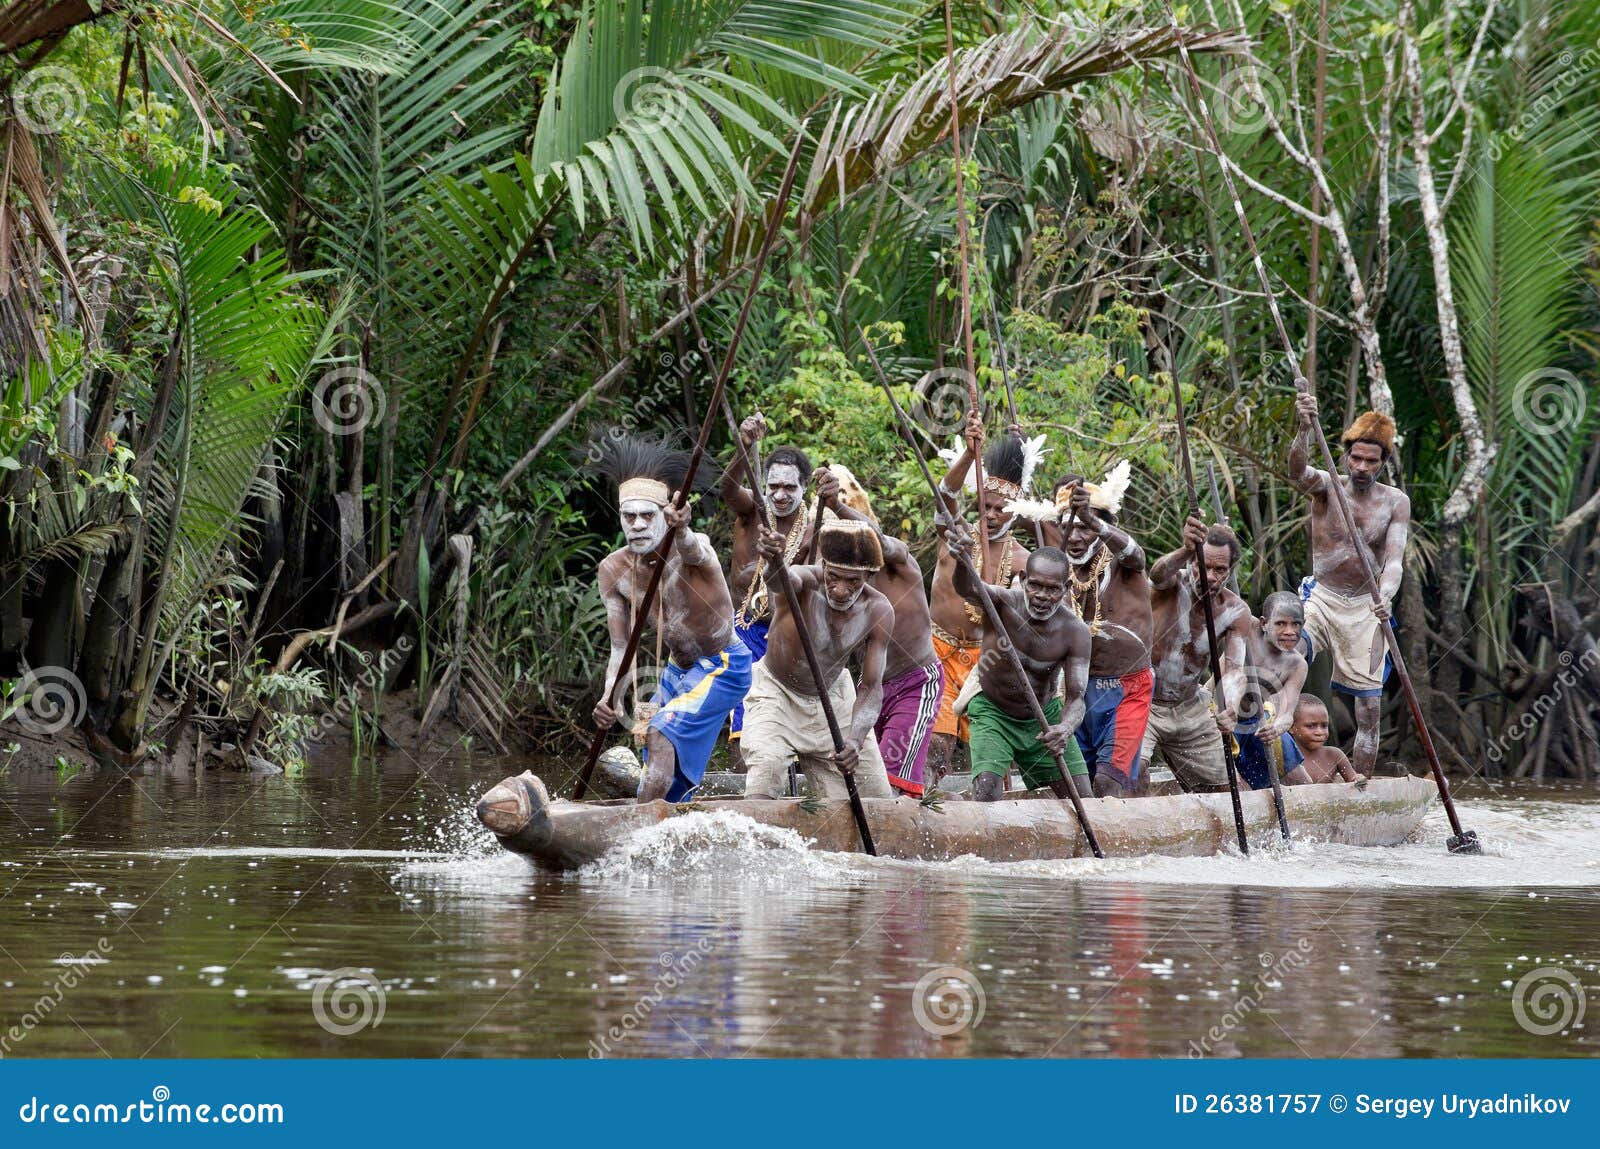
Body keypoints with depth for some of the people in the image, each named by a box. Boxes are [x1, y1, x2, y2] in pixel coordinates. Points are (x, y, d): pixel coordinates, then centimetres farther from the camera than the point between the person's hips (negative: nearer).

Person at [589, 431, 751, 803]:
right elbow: (622, 650, -8)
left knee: (661, 737, -24)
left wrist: (682, 532, -79)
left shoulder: (693, 548, -27)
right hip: (678, 670, 7)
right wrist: (611, 697, -27)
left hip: (723, 666, -7)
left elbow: (694, 550, -55)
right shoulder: (613, 570, -11)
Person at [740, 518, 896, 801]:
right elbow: (782, 580, -56)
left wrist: (856, 740, -37)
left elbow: (871, 688, -19)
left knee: (878, 797, 4)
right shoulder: (806, 581, -29)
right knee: (766, 766, -31)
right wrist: (774, 563, -82)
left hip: (834, 695, 4)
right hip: (777, 693, -4)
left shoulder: (878, 612, -18)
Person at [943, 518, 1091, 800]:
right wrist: (963, 560, -73)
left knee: (1082, 797, 1)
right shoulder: (1004, 602, -25)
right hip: (993, 713, -3)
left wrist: (1065, 728, -44)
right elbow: (969, 589, -48)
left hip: (1045, 716, 3)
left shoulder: (1075, 631, -19)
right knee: (987, 793, -24)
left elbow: (1076, 697, -20)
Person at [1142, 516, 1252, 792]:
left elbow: (1234, 668, -20)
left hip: (1191, 707, 5)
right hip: (1143, 704, -5)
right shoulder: (1174, 584, -19)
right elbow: (1158, 574, -45)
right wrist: (1186, 550, -68)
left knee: (1223, 787, 11)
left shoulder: (1236, 612, -9)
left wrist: (1229, 707, -43)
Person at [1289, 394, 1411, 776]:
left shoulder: (1395, 502, -1)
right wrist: (1305, 429, -49)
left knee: (1368, 710, 0)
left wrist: (1385, 595, -34)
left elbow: (1394, 559, -12)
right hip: (1320, 598, -1)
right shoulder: (1327, 486, -4)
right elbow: (1298, 472, -28)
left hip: (1365, 608, 1)